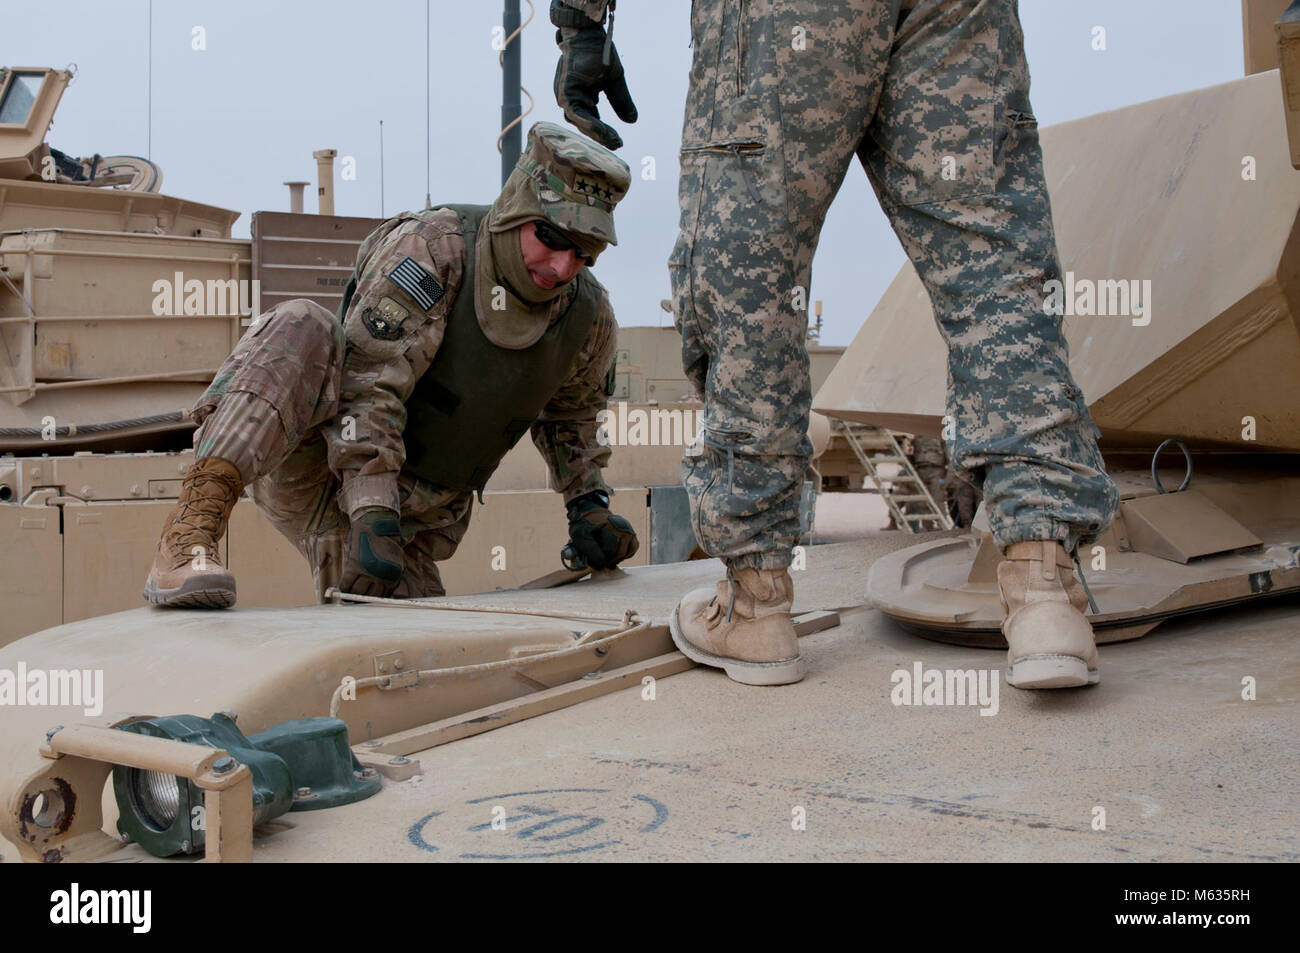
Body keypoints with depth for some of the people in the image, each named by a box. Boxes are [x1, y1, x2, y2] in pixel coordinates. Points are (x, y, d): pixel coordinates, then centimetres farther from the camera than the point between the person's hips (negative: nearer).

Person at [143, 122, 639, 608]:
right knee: (301, 329, -34)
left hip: (414, 521, 5)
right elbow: (368, 385, -26)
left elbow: (568, 415, 22)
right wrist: (373, 516, -34)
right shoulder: (432, 246, -19)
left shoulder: (590, 320, -2)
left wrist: (588, 503, 10)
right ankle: (189, 533, -40)